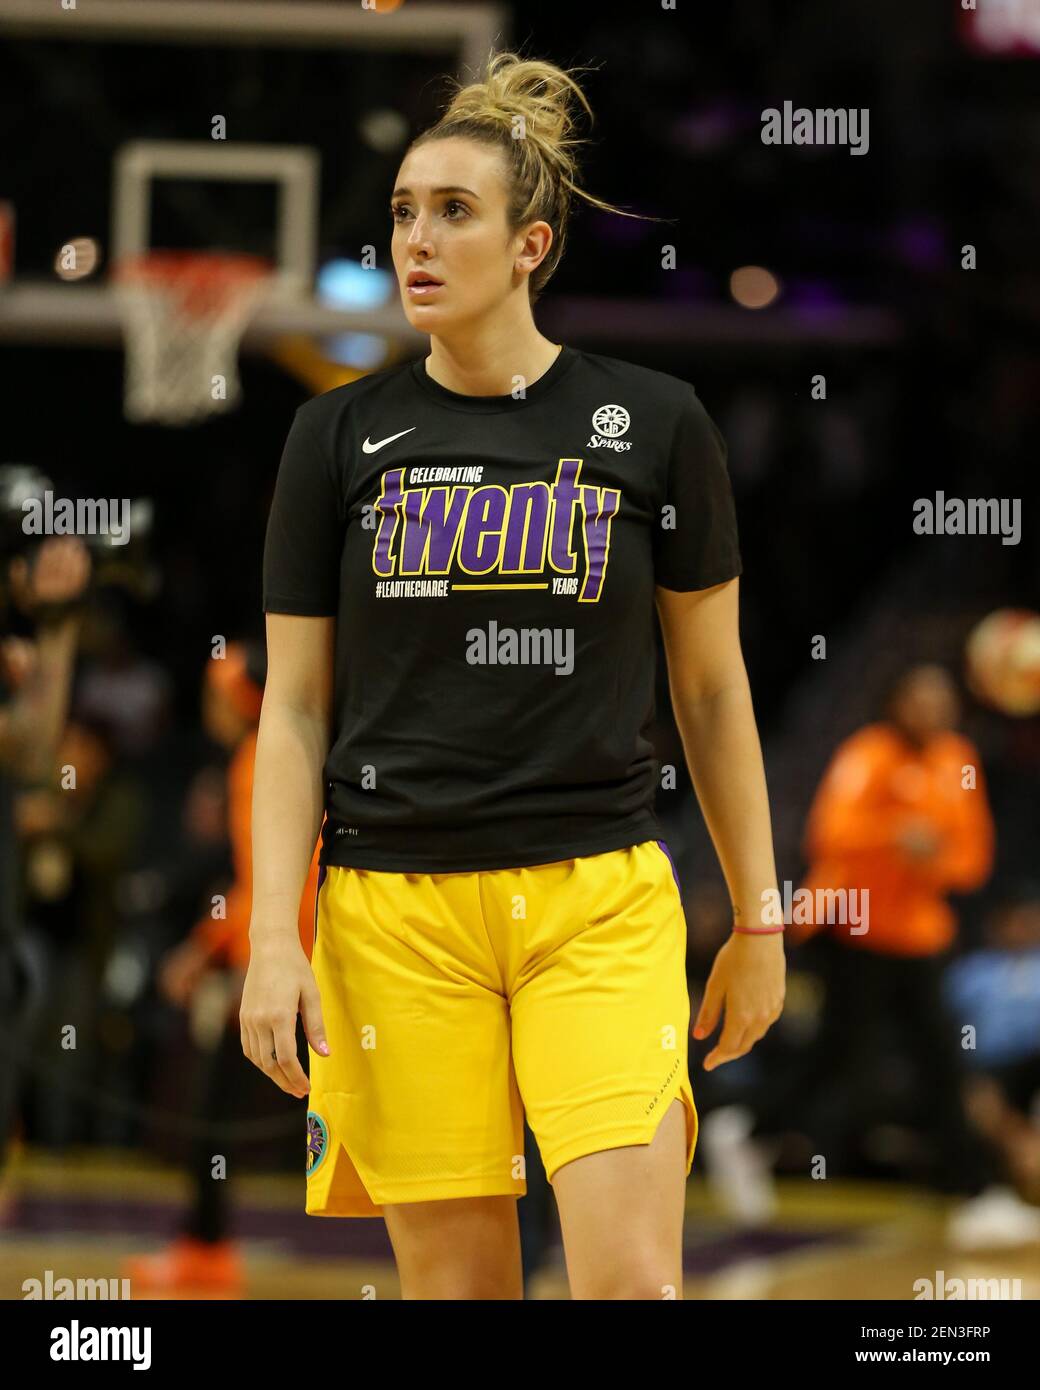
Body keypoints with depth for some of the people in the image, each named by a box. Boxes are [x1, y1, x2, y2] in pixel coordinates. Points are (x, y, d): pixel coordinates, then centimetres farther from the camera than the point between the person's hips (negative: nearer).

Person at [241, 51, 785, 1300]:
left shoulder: (651, 425, 2)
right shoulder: (341, 437, 4)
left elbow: (711, 686, 9)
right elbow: (294, 708, 5)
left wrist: (759, 917, 10)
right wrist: (272, 937, -4)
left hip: (601, 902, -1)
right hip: (394, 906, 1)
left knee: (631, 1282, -12)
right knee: (454, 1281, 3)